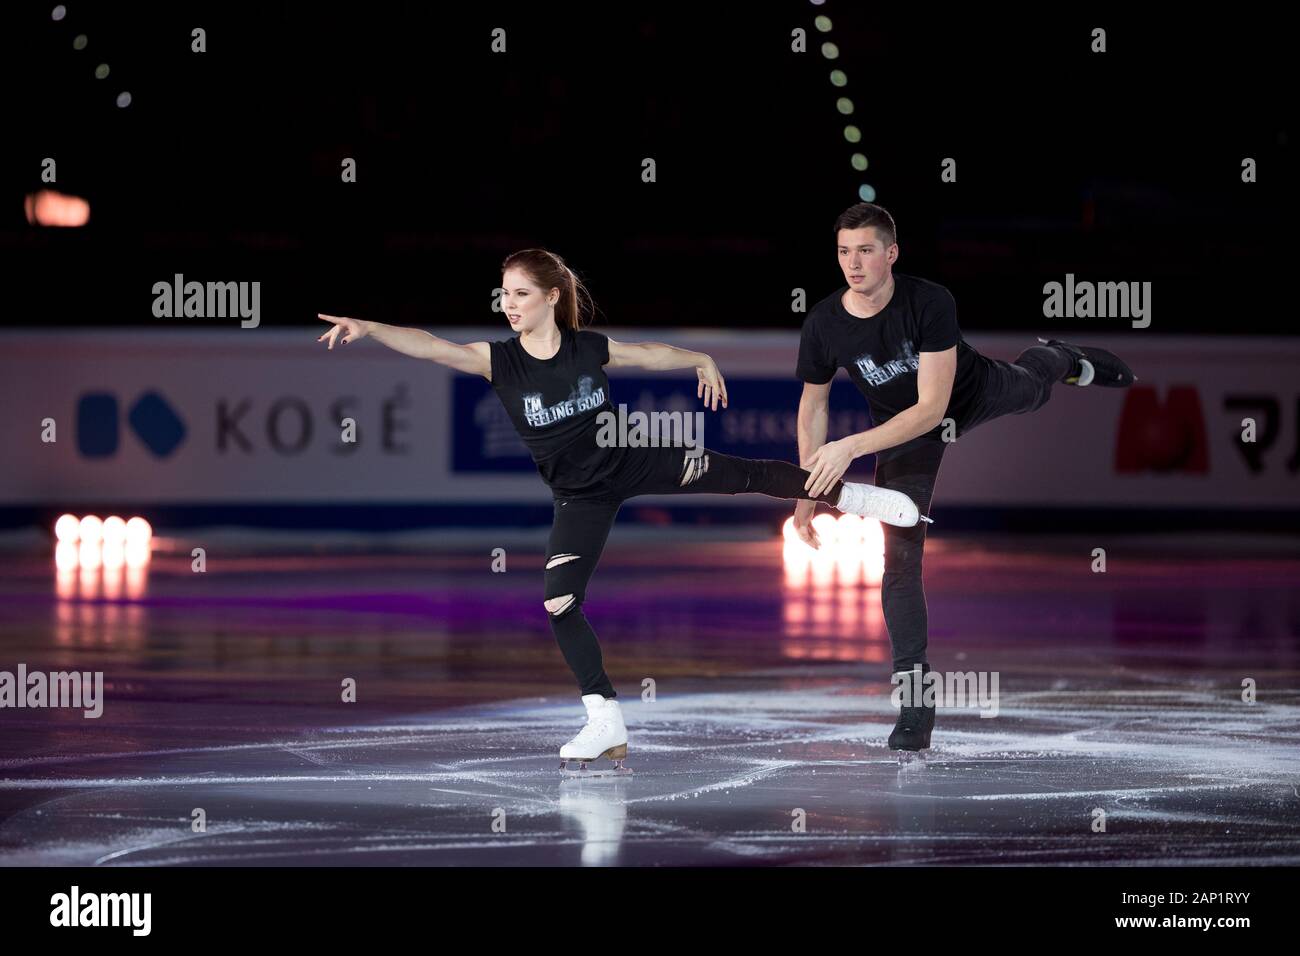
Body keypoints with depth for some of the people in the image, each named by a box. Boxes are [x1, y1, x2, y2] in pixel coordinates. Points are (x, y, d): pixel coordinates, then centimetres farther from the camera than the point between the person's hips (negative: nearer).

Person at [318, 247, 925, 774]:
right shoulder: (498, 360, -16)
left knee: (742, 474, -2)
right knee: (559, 604, -11)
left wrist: (701, 361, 15)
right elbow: (429, 347, -30)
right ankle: (606, 724, -1)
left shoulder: (589, 348, -12)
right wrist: (367, 328, -44)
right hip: (580, 496, 0)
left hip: (632, 462, 0)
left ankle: (849, 495, 20)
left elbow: (647, 353, 9)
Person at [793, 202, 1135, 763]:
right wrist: (810, 491, -9)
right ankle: (914, 697, -5)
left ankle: (1063, 359, 73)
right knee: (900, 558, -10)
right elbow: (813, 406, -9)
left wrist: (850, 448, -48)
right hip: (900, 433, 1)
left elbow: (932, 407, -40)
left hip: (973, 394, -1)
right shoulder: (822, 326, -28)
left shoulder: (930, 302, -38)